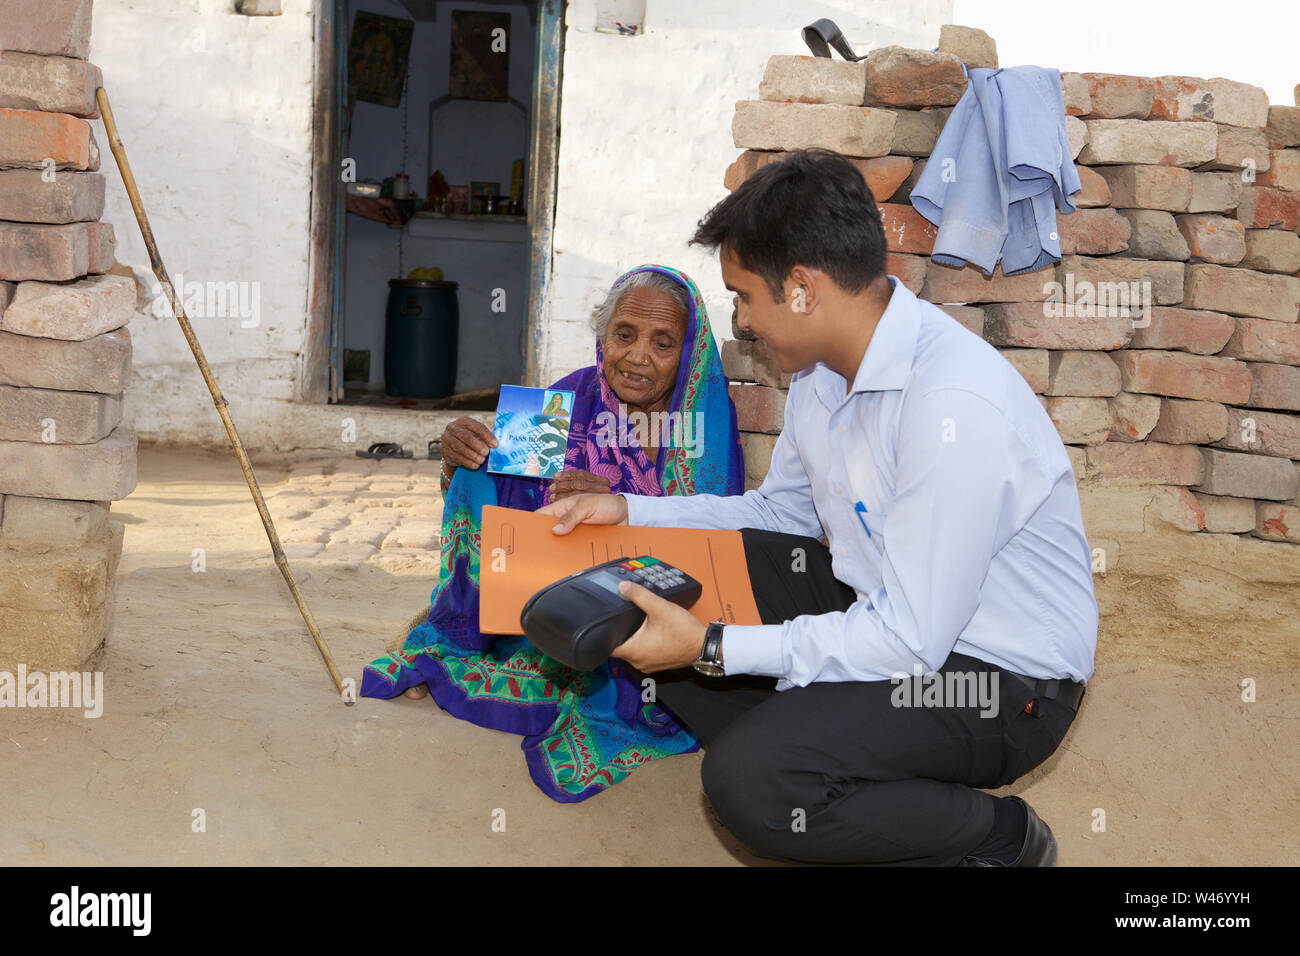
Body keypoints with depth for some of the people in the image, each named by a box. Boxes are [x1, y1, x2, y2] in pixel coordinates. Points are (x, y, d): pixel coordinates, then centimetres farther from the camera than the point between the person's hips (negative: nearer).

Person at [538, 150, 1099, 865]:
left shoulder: (953, 404, -30)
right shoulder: (825, 368, 0)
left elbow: (911, 639, -29)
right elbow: (782, 510, 17)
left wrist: (712, 648, -29)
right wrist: (628, 511, 6)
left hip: (1000, 680, -9)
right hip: (882, 604, 9)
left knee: (749, 781, -28)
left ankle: (999, 837, -6)